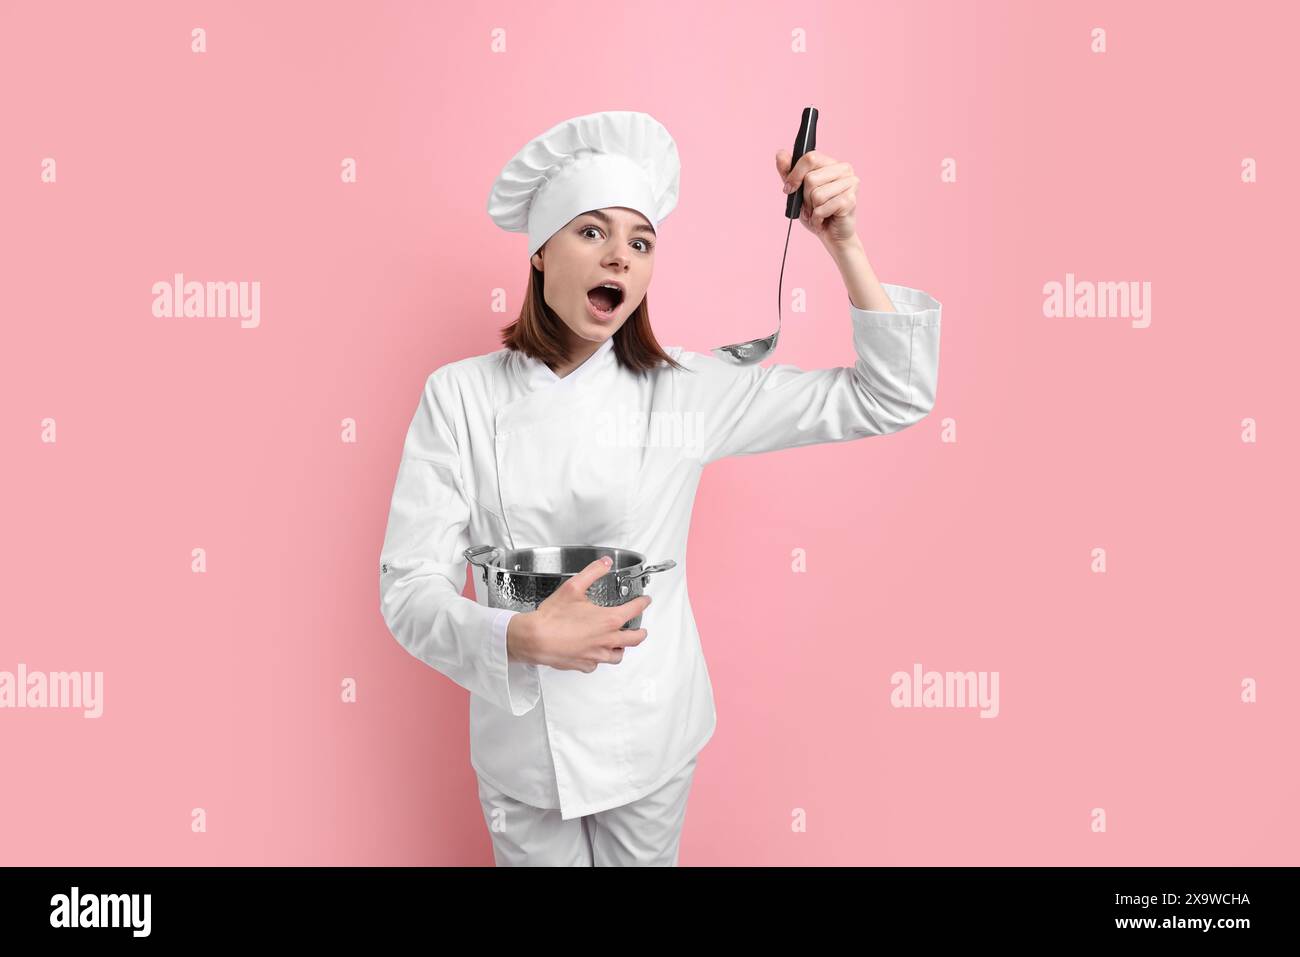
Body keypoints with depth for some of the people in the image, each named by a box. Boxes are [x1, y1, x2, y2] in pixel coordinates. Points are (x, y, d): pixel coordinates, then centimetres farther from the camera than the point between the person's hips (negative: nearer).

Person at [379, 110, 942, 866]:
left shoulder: (682, 391, -10)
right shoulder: (459, 396, -10)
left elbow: (894, 400, -7)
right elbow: (409, 586, -12)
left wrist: (844, 245, -18)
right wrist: (523, 638, -30)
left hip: (652, 740, 1)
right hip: (522, 744, 0)